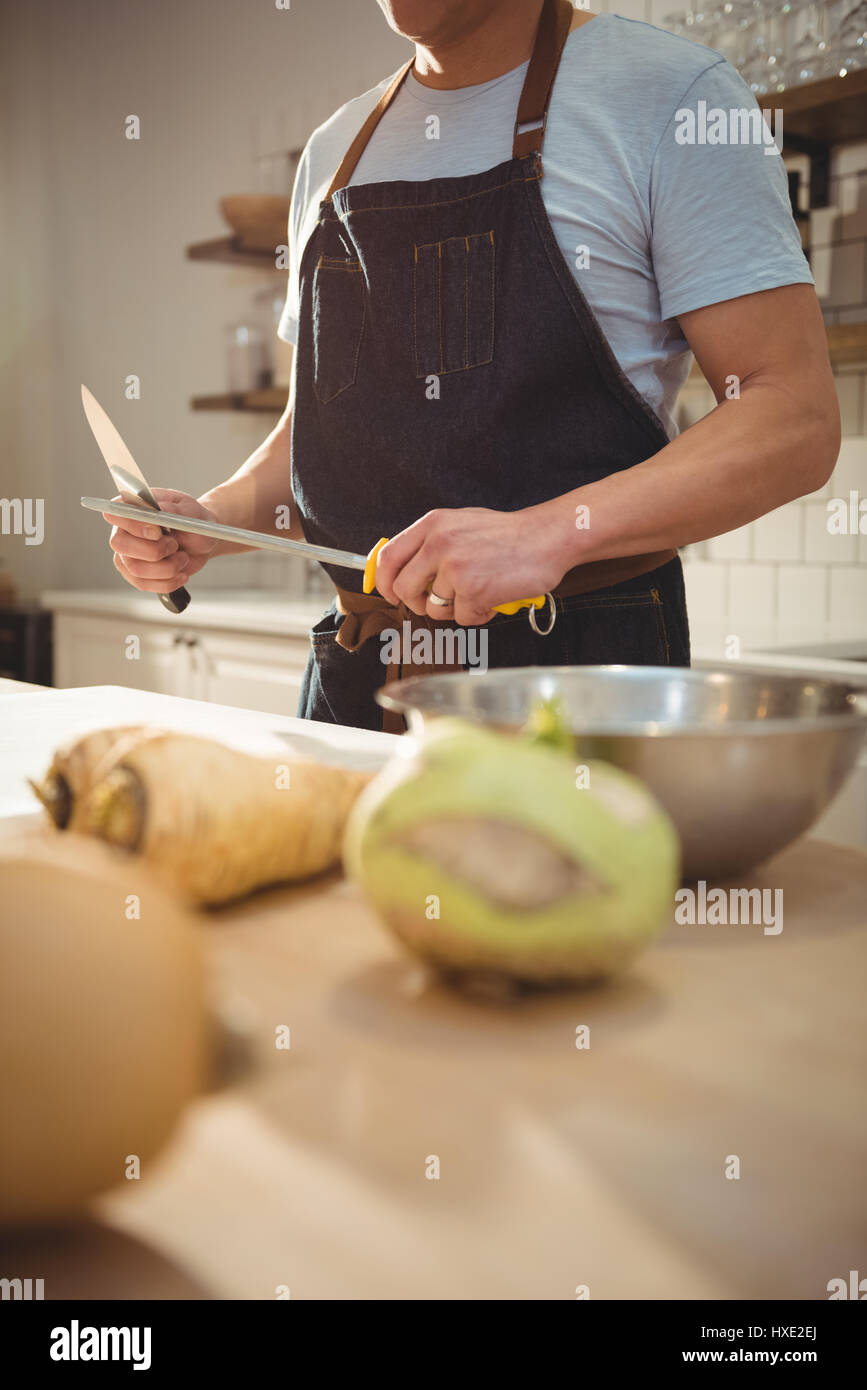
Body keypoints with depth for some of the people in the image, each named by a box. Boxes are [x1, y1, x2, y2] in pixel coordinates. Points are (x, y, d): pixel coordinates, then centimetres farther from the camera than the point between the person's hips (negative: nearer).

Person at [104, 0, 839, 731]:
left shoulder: (670, 91, -4)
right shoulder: (334, 149, 16)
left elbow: (798, 421, -12)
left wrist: (549, 533, -24)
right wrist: (213, 521, 1)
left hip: (580, 665, -5)